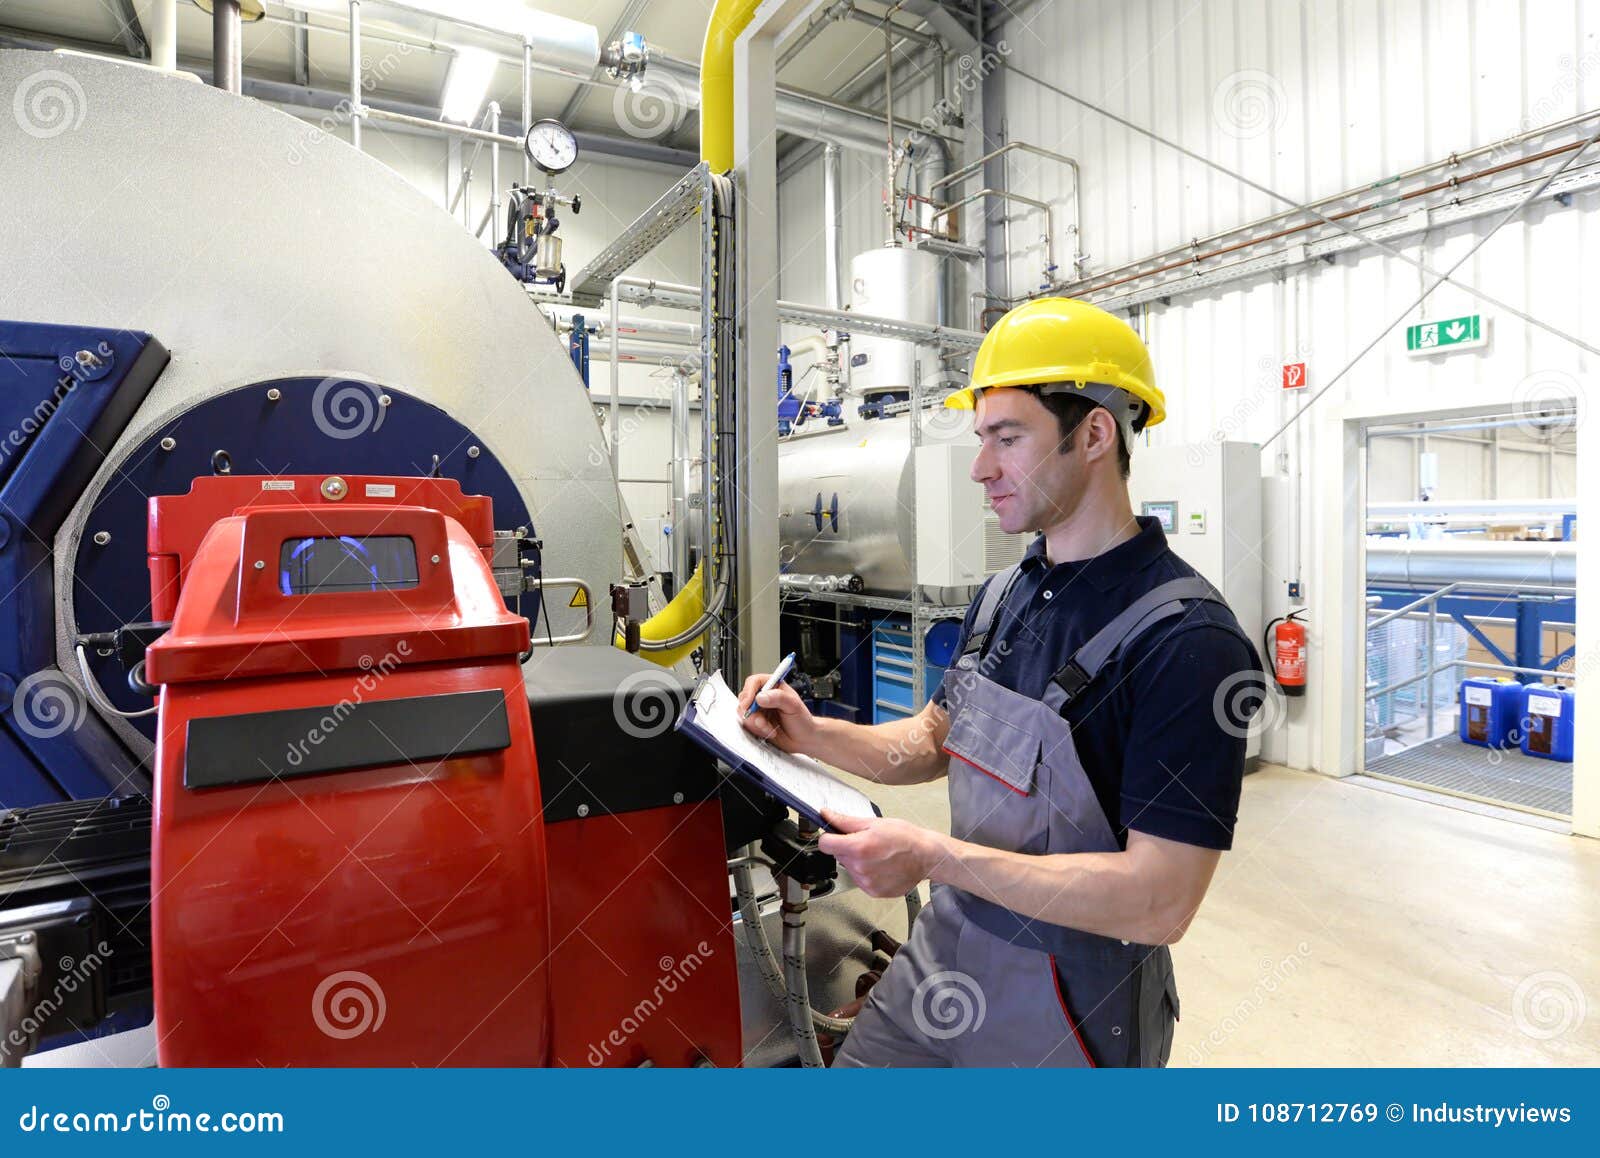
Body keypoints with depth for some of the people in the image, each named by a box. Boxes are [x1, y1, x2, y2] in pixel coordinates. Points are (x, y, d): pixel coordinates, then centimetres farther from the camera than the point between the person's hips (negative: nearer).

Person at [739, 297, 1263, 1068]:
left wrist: (934, 857, -28)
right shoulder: (1002, 595, 0)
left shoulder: (1187, 640, -24)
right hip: (944, 950, 6)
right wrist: (812, 735, -6)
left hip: (1071, 1003, -6)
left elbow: (1159, 903, -25)